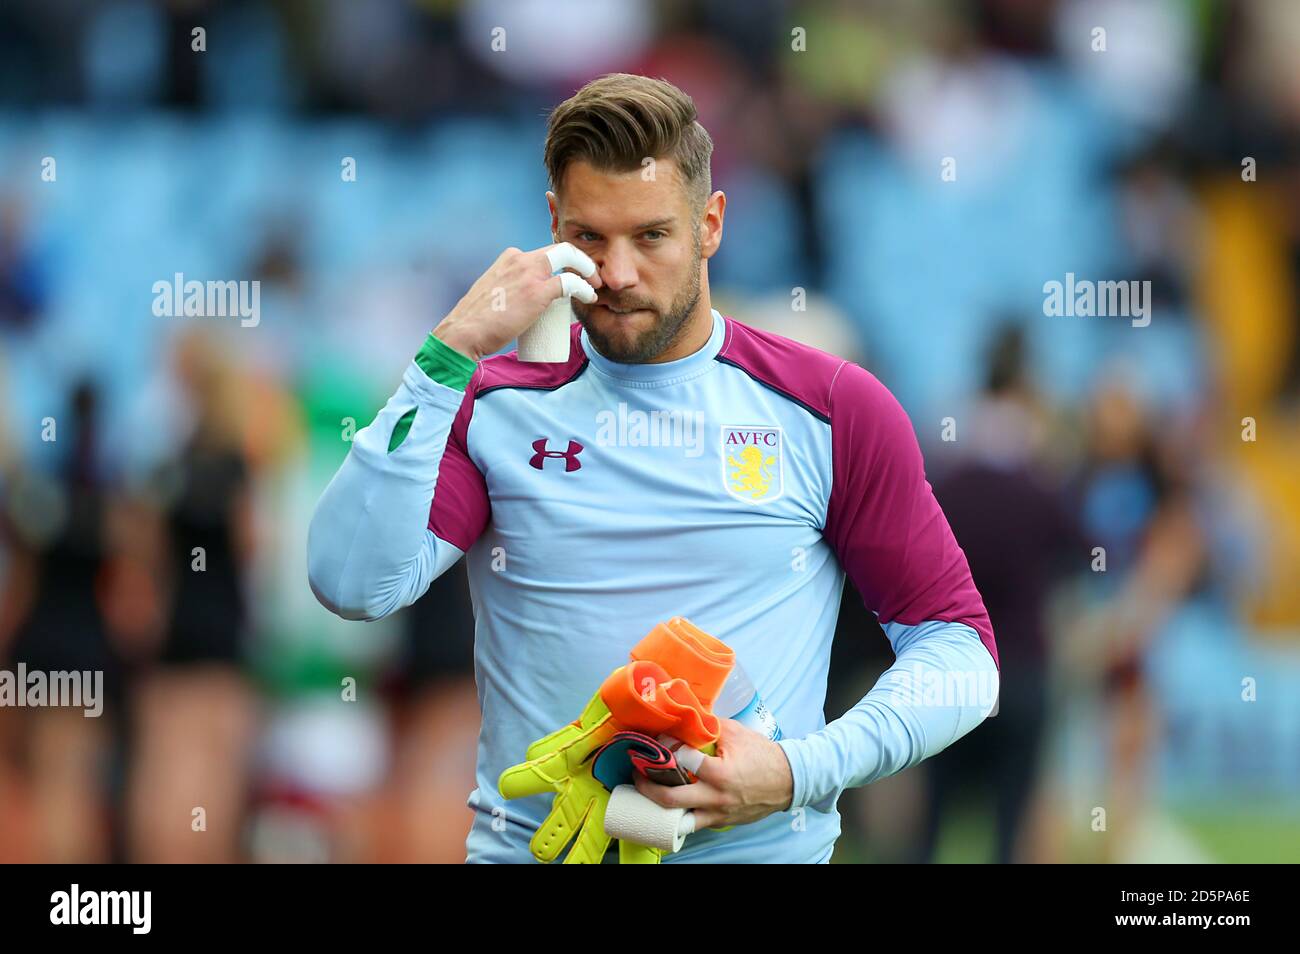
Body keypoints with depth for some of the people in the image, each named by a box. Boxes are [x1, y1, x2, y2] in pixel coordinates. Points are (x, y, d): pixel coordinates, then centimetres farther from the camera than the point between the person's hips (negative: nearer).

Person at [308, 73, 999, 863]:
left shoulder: (833, 411, 9)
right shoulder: (493, 406, 11)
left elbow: (959, 647, 9)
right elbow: (353, 584, -4)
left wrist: (798, 771, -6)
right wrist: (450, 354, -7)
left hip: (760, 846, -3)